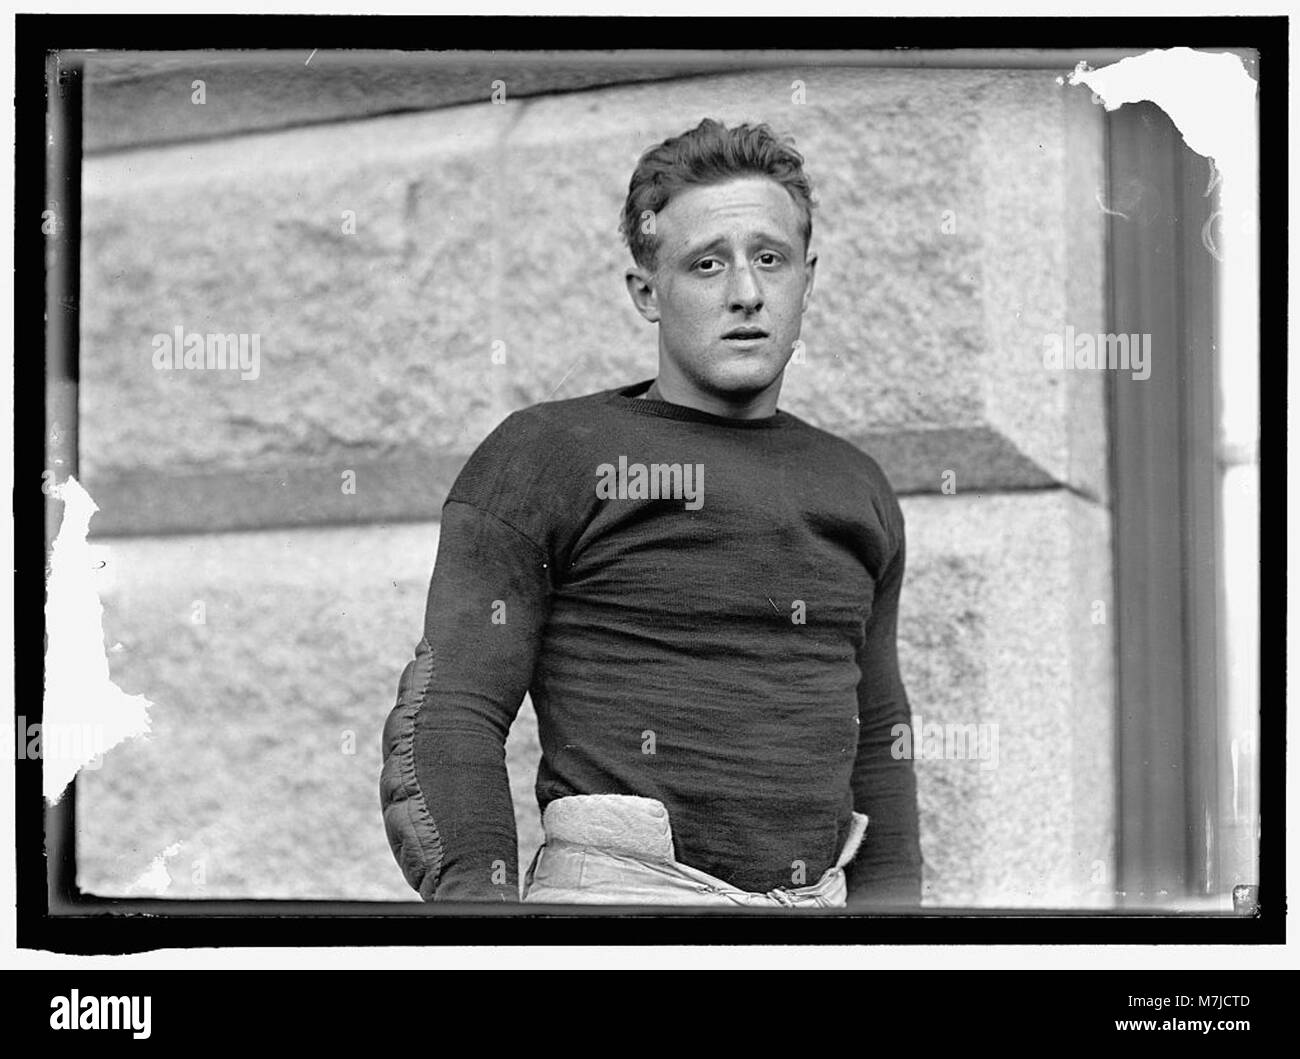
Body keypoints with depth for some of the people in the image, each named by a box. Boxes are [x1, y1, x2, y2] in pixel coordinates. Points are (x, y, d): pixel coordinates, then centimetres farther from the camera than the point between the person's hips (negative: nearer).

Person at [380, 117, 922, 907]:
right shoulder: (540, 457, -1)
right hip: (621, 889, -4)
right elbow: (444, 720, -7)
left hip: (818, 895, 5)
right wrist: (480, 899, -19)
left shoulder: (856, 490, 16)